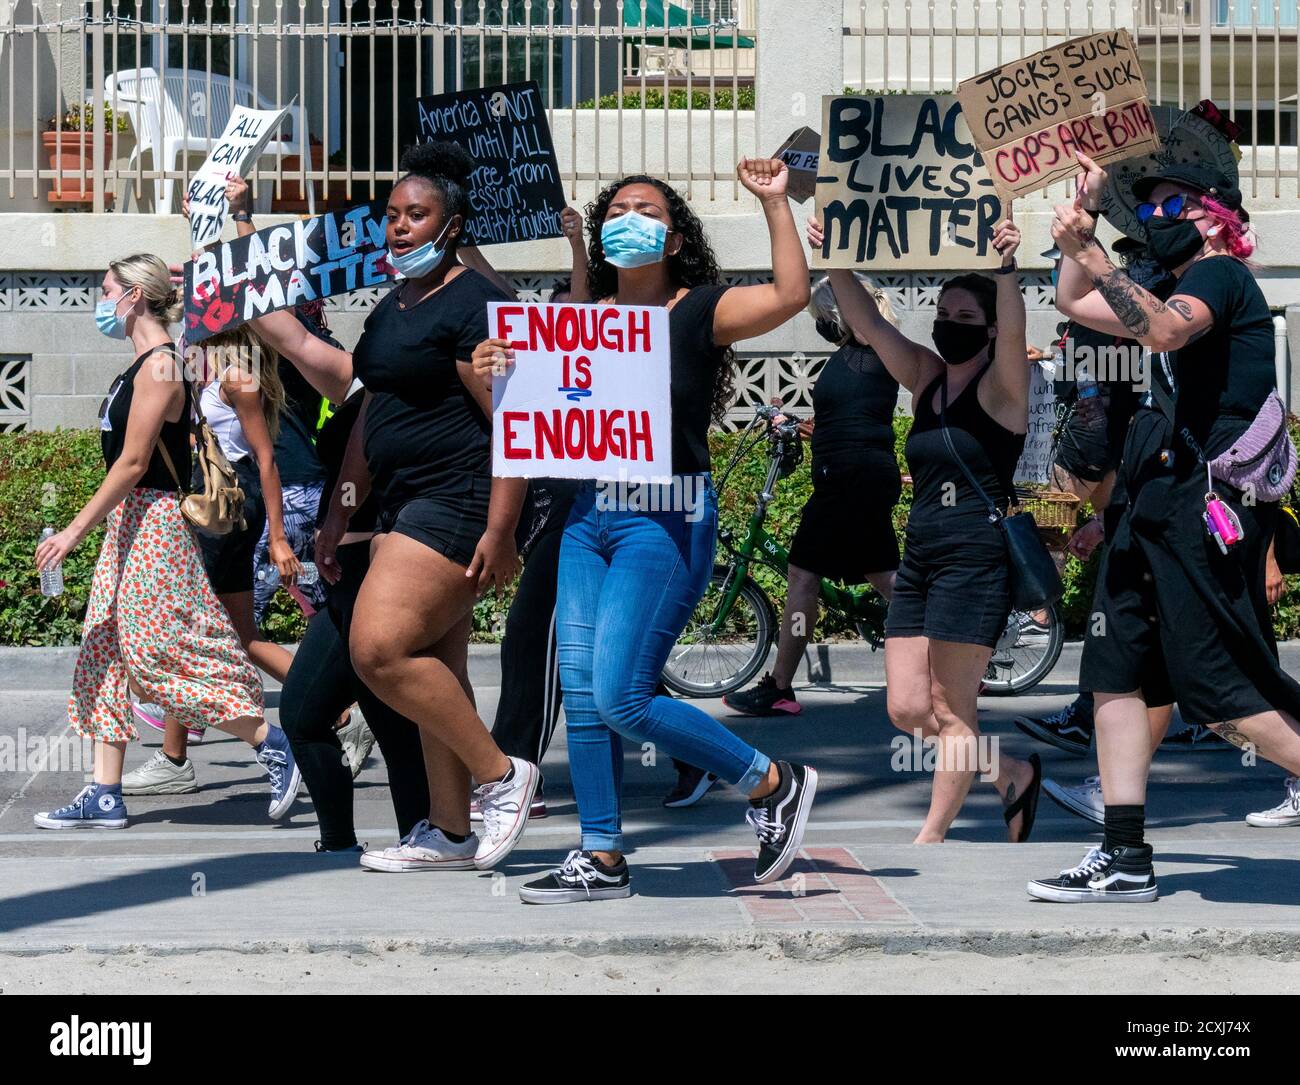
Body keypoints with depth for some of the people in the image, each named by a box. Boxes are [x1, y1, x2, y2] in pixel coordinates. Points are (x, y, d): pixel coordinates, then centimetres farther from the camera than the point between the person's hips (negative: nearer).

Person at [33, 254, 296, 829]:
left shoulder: (159, 366, -15)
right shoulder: (142, 365, 14)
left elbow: (133, 463, -19)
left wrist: (75, 531, -18)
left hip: (154, 520, -10)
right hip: (129, 523, 10)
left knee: (156, 653, -10)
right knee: (105, 650, 7)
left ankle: (271, 743, -1)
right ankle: (104, 795, 8)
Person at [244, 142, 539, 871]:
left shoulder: (472, 305, -12)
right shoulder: (395, 307, 18)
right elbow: (371, 413, 25)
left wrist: (499, 532, -22)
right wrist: (342, 512, 22)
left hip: (458, 505, -10)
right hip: (408, 506, 10)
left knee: (380, 648, -19)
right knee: (431, 671, 9)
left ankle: (502, 775, -7)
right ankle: (451, 834, 14)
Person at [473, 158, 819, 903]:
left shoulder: (699, 311, -2)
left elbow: (791, 294, -18)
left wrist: (775, 203, -17)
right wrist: (493, 377, -9)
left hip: (669, 519, -6)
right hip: (590, 515, 6)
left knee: (620, 696, -12)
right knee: (581, 693, 3)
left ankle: (773, 785, 5)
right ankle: (602, 860, 12)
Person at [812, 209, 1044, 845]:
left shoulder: (1001, 385, -4)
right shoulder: (925, 376, 13)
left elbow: (1012, 333, -24)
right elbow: (869, 325, 7)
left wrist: (1006, 272, -41)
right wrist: (834, 264, -6)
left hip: (977, 558, -7)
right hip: (918, 556, 7)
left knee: (951, 710, -2)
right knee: (907, 711, 6)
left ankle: (932, 837, 8)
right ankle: (1012, 773, 25)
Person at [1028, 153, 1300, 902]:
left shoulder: (1221, 276, -6)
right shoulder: (1192, 287, 23)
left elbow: (1166, 329, -29)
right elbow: (1079, 303, 32)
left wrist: (1093, 258, -38)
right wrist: (1086, 211, 23)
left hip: (1206, 509, -10)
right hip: (1159, 510, 10)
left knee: (1223, 697, -13)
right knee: (1116, 672, 4)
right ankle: (1126, 859, 4)